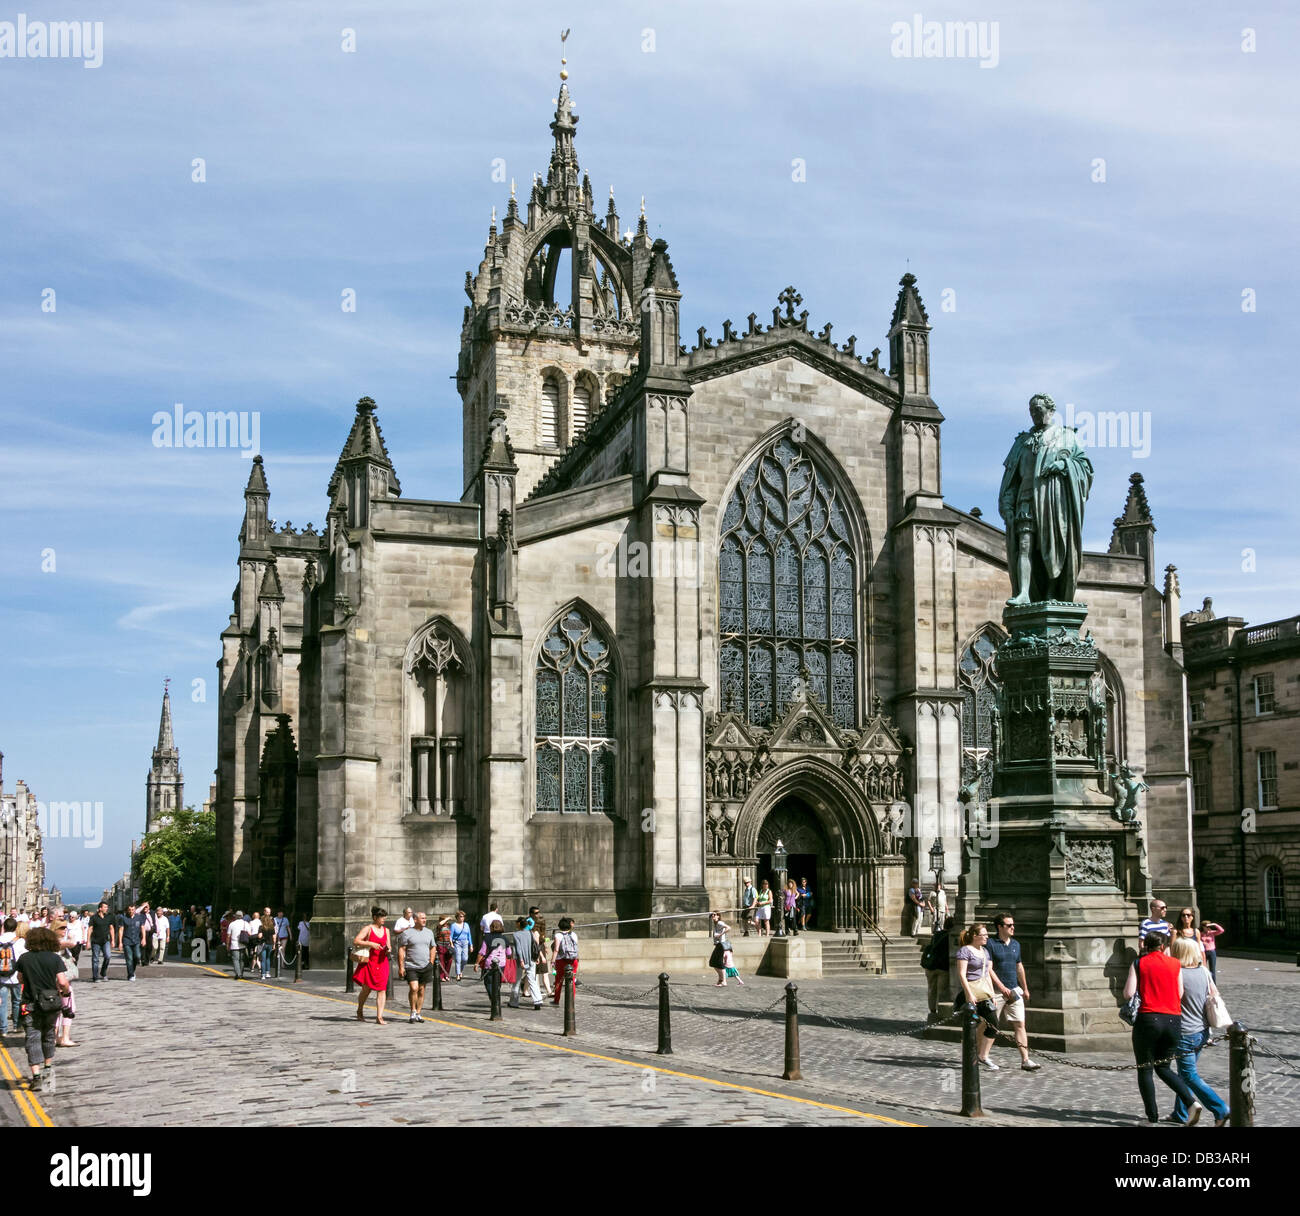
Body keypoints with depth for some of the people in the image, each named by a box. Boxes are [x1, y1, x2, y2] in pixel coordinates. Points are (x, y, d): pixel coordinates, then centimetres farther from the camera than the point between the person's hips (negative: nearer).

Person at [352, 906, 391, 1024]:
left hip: (382, 962, 4)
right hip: (369, 962, -4)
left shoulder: (386, 930, 13)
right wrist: (370, 944, -19)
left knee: (381, 989, -6)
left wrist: (388, 950, -6)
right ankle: (359, 1012, 27)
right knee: (366, 989, 3)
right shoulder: (368, 929, -3)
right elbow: (355, 941, -12)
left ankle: (379, 1017, -7)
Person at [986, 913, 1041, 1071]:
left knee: (1020, 1024, -2)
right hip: (997, 991, -5)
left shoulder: (1015, 944, 13)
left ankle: (1025, 1060, -4)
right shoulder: (991, 944, -7)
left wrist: (1025, 989, 22)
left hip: (1014, 990, 5)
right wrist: (1002, 987, -17)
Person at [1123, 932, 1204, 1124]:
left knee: (1145, 1070, 10)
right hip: (1173, 1021, 3)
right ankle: (1192, 1101, 0)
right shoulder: (1175, 964, 7)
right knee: (1163, 1067, 19)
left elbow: (1128, 994, -5)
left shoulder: (1139, 964, 2)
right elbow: (1180, 994, 5)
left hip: (1148, 1019, -3)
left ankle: (1153, 1117, 9)